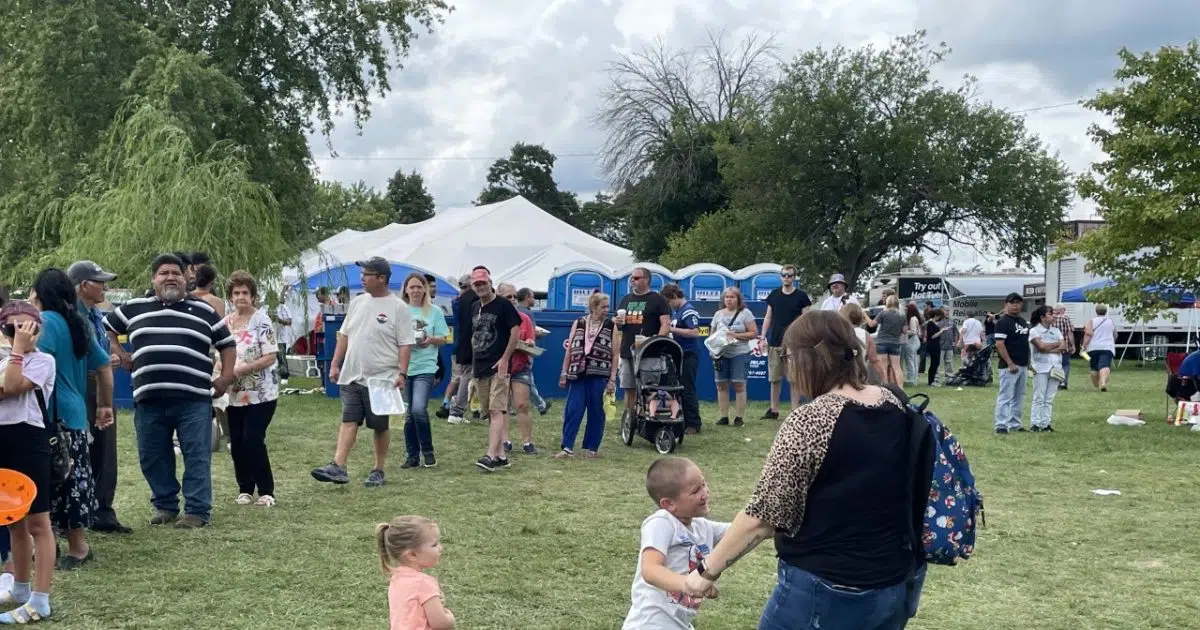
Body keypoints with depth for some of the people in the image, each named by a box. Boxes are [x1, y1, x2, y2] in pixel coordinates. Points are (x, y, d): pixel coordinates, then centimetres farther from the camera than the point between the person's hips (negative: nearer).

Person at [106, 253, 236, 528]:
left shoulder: (203, 311, 9)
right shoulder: (134, 309, 12)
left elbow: (227, 343, 15)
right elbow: (105, 327, 28)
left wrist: (226, 377, 4)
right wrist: (119, 354, 14)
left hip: (193, 399, -2)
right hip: (149, 399, 2)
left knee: (197, 457, -3)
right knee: (152, 457, 9)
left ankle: (197, 510, 3)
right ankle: (165, 505, 23)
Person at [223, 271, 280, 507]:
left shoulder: (261, 321, -9)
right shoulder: (226, 323, 9)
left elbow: (270, 357, -14)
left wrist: (241, 369, -20)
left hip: (260, 392, -6)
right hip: (235, 394, 6)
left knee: (252, 440, -10)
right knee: (236, 443, 6)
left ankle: (266, 491, 2)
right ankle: (245, 489, 20)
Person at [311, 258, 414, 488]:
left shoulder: (398, 308, -8)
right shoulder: (357, 303, 10)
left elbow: (405, 345, -10)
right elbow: (344, 335, 16)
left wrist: (402, 374, -17)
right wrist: (335, 364, 11)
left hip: (381, 379, -5)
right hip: (351, 376, 5)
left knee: (379, 426, 6)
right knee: (348, 421, -1)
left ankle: (379, 471, 16)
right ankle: (338, 467, -6)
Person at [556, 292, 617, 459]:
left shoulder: (611, 326, 4)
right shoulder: (578, 324, 8)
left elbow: (615, 355, 2)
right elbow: (569, 350, 10)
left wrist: (612, 379, -3)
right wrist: (564, 374, 7)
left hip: (599, 376, -1)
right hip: (578, 375, 1)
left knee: (595, 412, 5)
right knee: (572, 411, -4)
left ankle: (591, 448, 15)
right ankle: (567, 447, -3)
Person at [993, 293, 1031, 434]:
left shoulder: (1023, 321, 16)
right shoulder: (1003, 322, -11)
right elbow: (999, 344, -17)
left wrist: (1028, 362, 17)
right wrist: (1010, 363, -20)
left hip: (1023, 365, 9)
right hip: (1010, 366, -8)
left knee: (1019, 397, 12)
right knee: (1005, 396, -7)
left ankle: (1015, 424, 19)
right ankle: (1001, 425, -4)